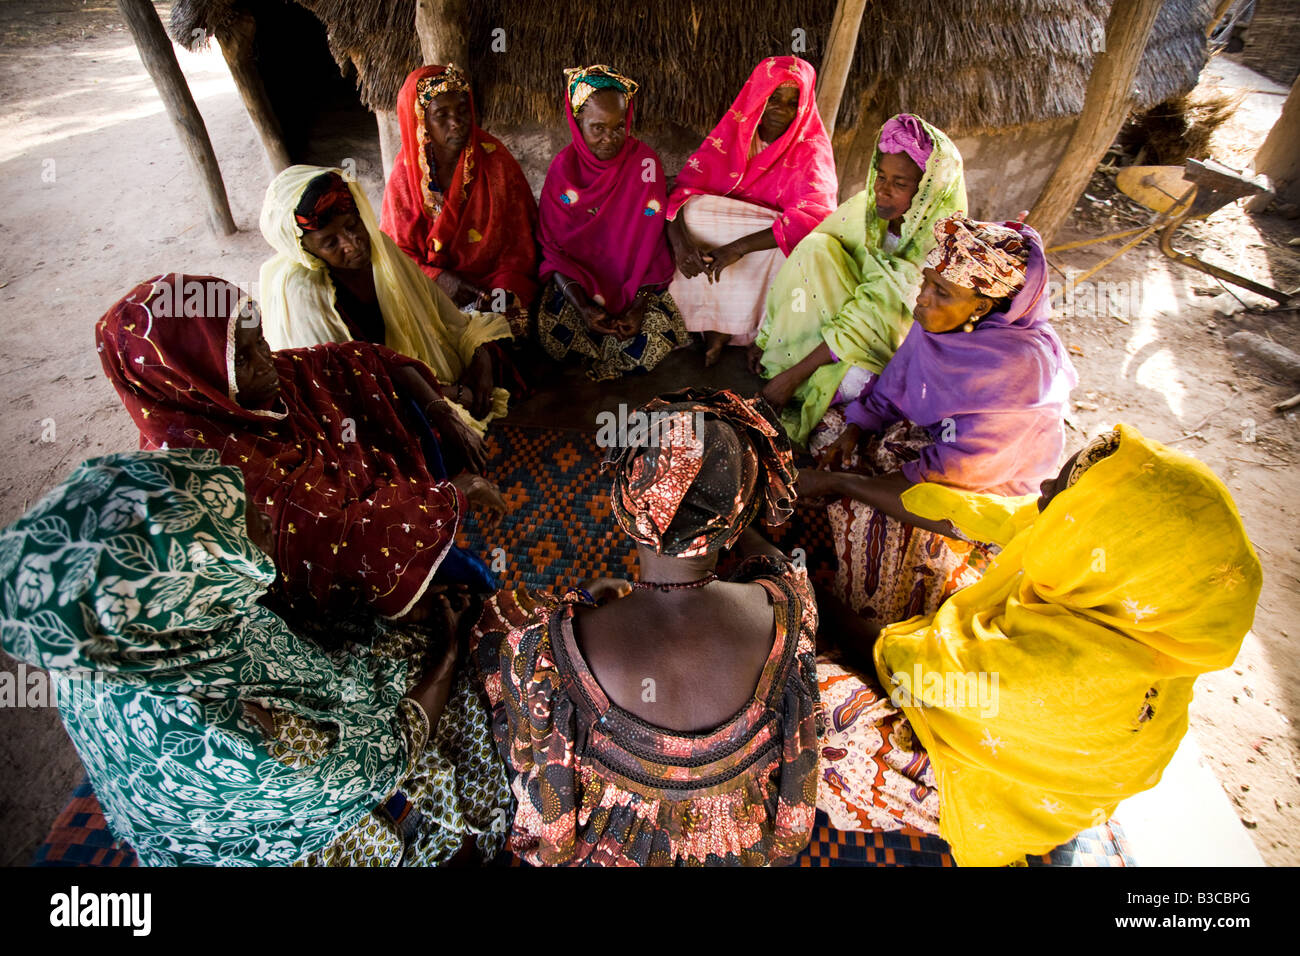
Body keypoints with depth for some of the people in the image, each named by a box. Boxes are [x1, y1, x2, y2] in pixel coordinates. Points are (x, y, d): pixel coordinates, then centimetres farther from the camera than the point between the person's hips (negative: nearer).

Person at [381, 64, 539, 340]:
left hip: (493, 283, -1)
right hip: (430, 289, 1)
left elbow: (518, 245, -3)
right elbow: (396, 252, 2)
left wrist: (501, 292, -20)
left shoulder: (495, 161, -3)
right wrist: (439, 279, -18)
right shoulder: (405, 175, 1)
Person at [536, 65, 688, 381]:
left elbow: (650, 244, -7)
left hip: (637, 283, 0)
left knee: (653, 343, -23)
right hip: (577, 283, 1)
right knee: (556, 336, -24)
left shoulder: (645, 161, -5)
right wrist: (582, 307, -19)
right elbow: (553, 248, -5)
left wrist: (638, 306, -19)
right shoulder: (564, 167, -4)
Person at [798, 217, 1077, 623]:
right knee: (832, 425, 0)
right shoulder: (942, 324, -11)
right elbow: (892, 387, 5)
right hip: (927, 436, 8)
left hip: (989, 484, -8)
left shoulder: (1019, 364, -32)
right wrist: (853, 431, -13)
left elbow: (959, 464, -31)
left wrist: (836, 481, -30)